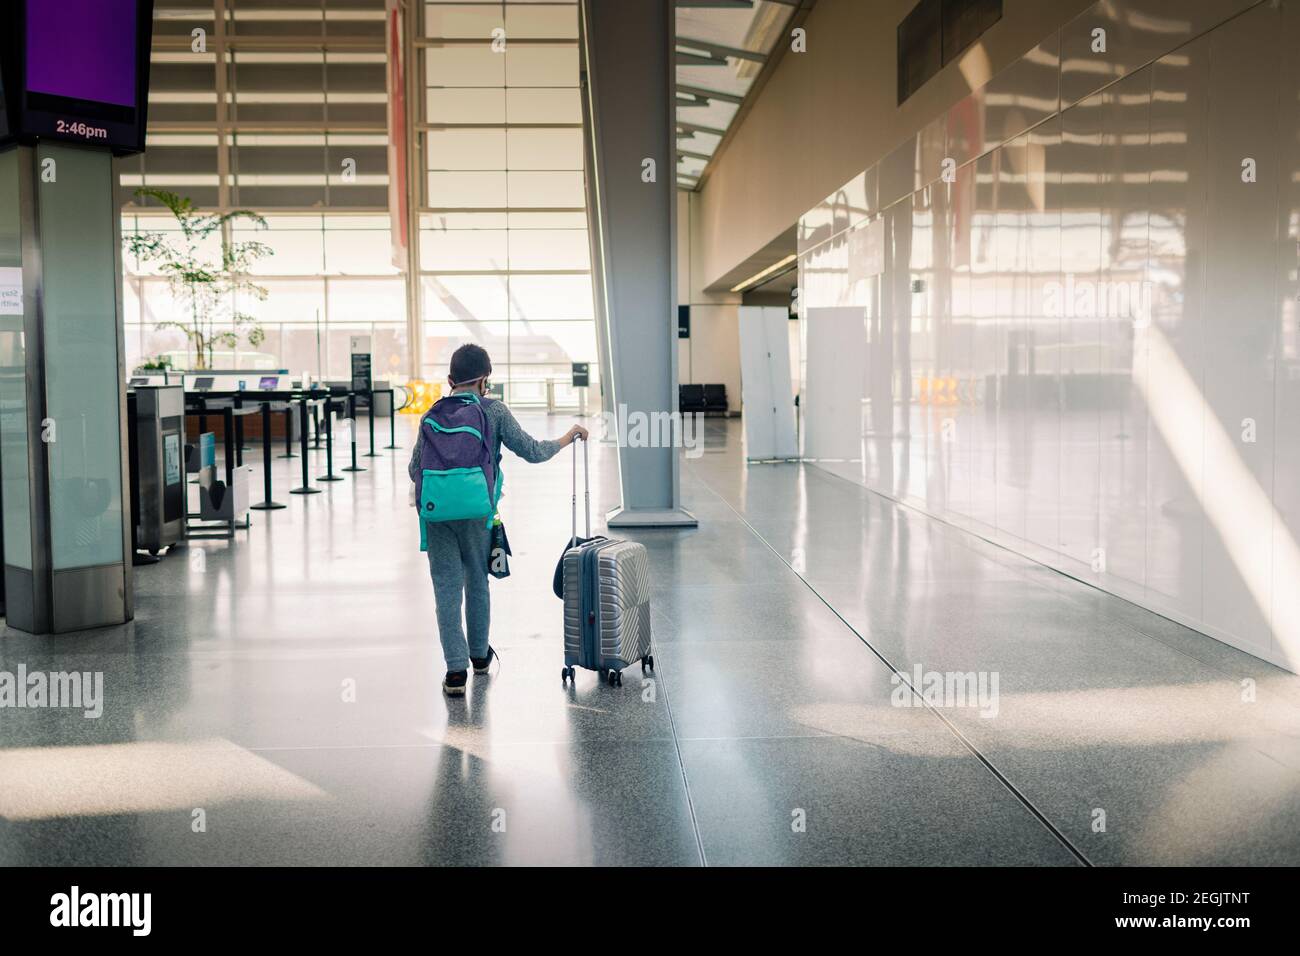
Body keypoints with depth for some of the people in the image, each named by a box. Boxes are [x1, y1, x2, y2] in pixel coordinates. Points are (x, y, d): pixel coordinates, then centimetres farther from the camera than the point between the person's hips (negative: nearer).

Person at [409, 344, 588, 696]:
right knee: (477, 581, 17)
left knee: (447, 588, 5)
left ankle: (456, 669, -1)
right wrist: (569, 437, 16)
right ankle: (479, 654, 35)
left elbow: (415, 469, 8)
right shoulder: (494, 410, 0)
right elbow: (531, 451, 0)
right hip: (475, 511, -1)